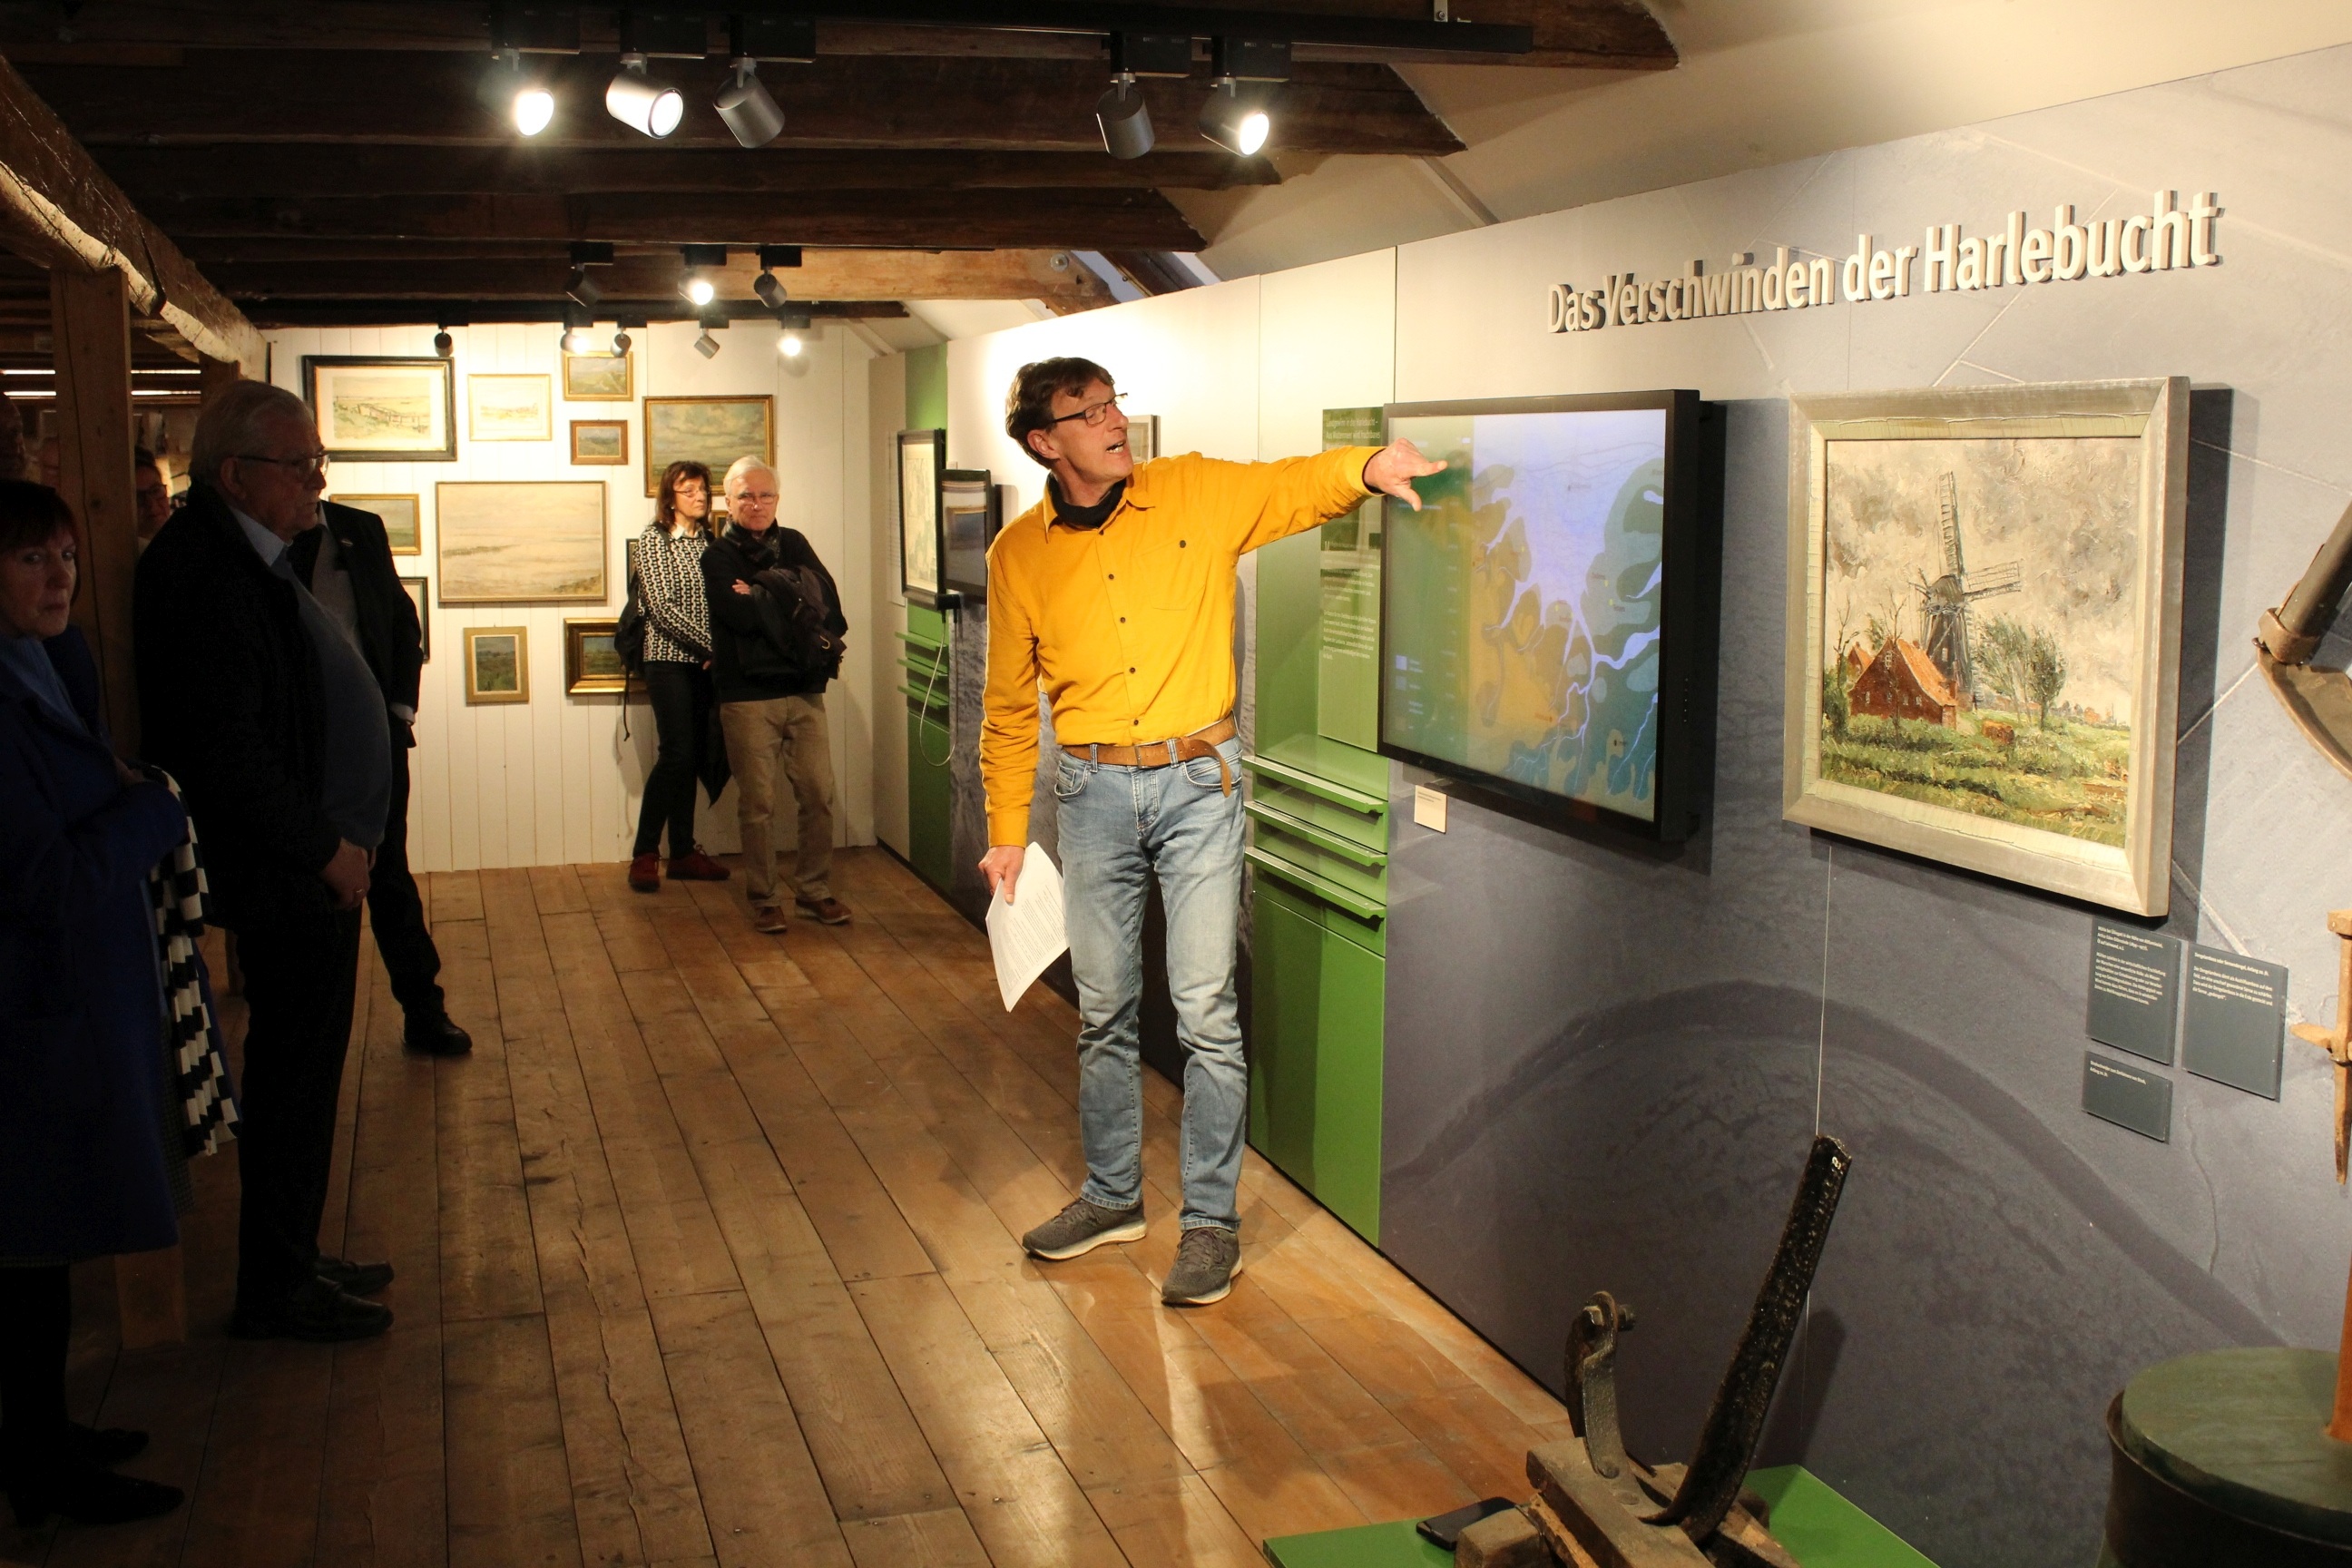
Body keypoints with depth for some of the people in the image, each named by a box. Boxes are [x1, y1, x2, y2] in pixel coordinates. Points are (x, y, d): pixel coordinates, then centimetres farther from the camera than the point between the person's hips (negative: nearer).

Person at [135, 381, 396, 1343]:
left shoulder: (249, 558, 12)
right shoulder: (206, 570, -19)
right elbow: (225, 749, -25)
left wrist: (338, 838, 11)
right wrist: (324, 846, -17)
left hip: (316, 863, 10)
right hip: (289, 875, -10)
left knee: (302, 1072, 17)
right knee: (294, 1074, 0)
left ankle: (292, 1261, 29)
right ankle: (275, 1291, 13)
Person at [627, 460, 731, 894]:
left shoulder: (709, 541, 11)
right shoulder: (653, 540, -4)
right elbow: (660, 606, -12)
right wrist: (710, 643, -16)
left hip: (706, 664, 5)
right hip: (669, 661, -5)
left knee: (693, 757, 8)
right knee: (677, 754, -11)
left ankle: (683, 853, 15)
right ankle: (644, 854, -2)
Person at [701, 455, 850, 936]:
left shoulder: (793, 544, 13)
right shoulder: (718, 556, 1)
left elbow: (829, 605, 0)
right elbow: (740, 615, -16)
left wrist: (762, 598, -10)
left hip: (804, 690, 4)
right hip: (747, 694, -3)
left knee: (819, 796, 3)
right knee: (756, 804, 0)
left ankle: (814, 890, 16)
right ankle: (763, 900, 11)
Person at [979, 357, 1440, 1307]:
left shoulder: (1196, 495, -1)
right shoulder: (1020, 554, 2)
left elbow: (1298, 486, -4)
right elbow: (1009, 707, 9)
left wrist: (1368, 467, -27)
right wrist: (1007, 831, 9)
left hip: (1197, 783, -2)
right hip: (1093, 792, 2)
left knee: (1206, 1013, -2)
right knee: (1103, 1009, 13)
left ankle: (1211, 1219, 10)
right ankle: (1112, 1196, 30)